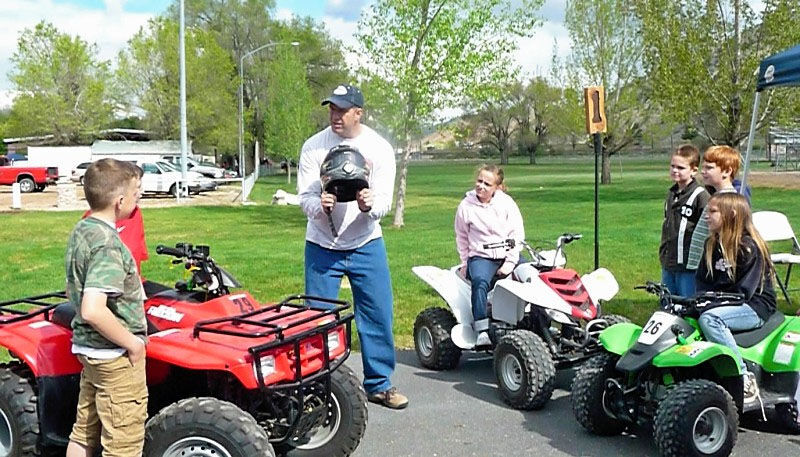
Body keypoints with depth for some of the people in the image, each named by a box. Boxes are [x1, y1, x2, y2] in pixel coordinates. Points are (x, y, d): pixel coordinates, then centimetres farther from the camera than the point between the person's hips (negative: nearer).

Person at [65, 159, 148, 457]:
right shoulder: (107, 245, -23)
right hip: (116, 355, -9)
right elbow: (93, 311, -33)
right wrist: (132, 343, -21)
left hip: (87, 348, 9)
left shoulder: (80, 231, 6)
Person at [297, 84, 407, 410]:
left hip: (366, 244, 1)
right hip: (321, 246, 0)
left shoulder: (379, 148, -7)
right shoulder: (314, 147, -7)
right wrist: (320, 205, -33)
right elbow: (305, 197, -9)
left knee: (378, 315, 2)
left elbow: (384, 201, -11)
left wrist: (369, 205, -34)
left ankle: (379, 384, 17)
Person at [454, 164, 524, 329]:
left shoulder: (506, 203, 1)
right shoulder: (466, 206, 1)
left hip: (508, 255, 2)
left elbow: (517, 234, 0)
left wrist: (510, 263, -8)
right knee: (479, 282, -33)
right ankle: (482, 330, -32)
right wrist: (465, 263, 10)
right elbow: (462, 237, 13)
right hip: (480, 257, -2)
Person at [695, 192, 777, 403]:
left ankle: (745, 379, -29)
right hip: (721, 304, 8)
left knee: (709, 318, -35)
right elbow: (702, 280, 13)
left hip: (755, 308, -8)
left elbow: (743, 291, -18)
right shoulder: (712, 245, 11)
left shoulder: (749, 247, -13)